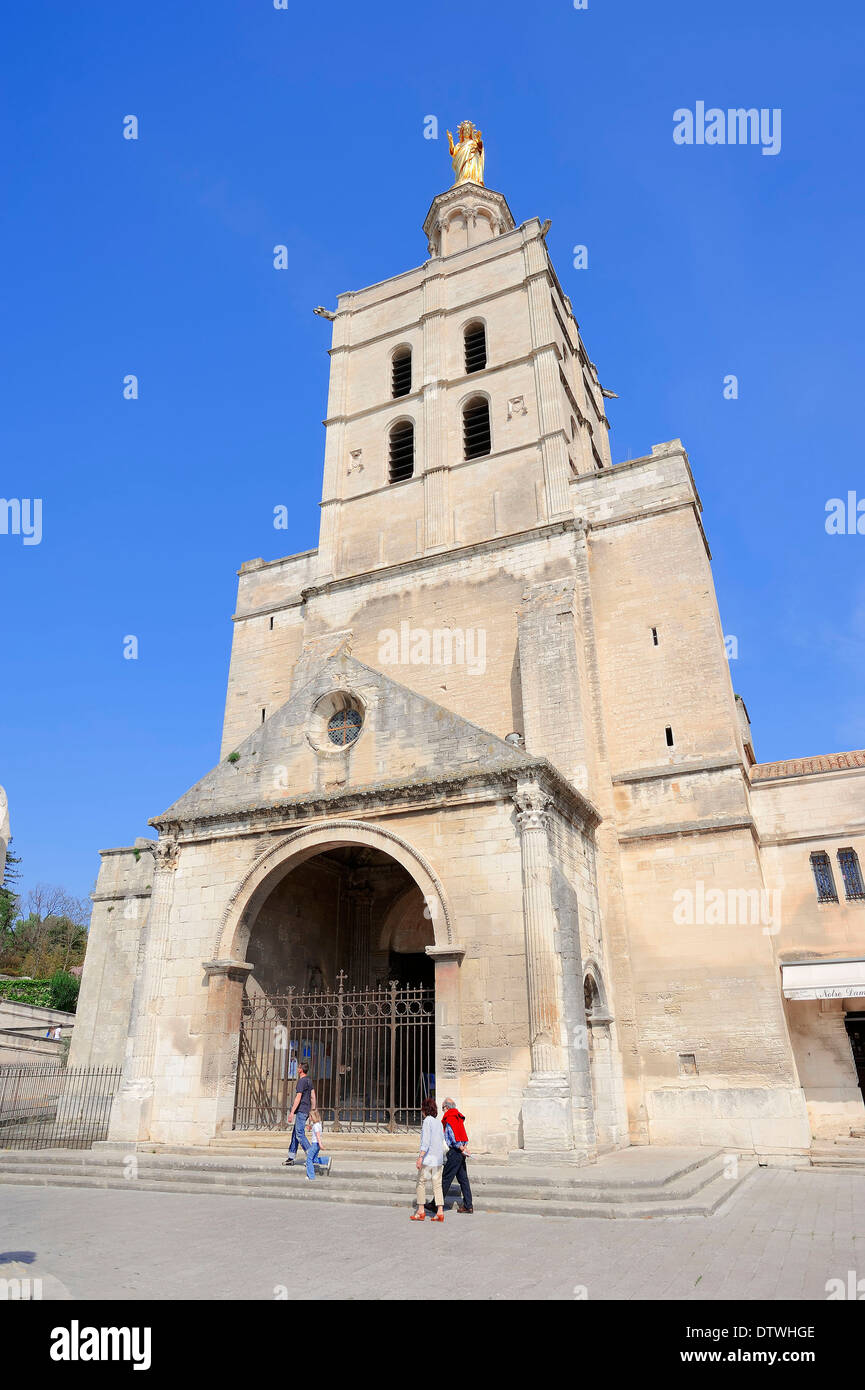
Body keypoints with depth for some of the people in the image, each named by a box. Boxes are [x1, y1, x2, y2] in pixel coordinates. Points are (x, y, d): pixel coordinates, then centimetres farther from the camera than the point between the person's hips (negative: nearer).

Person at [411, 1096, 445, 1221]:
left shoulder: (428, 1120, -8)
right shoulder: (439, 1123, 13)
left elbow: (426, 1141, -16)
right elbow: (442, 1141, 16)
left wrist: (420, 1157, -19)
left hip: (428, 1157, -6)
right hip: (439, 1158, 6)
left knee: (421, 1182, 6)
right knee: (437, 1184, 9)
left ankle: (421, 1211, 8)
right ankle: (440, 1212, 4)